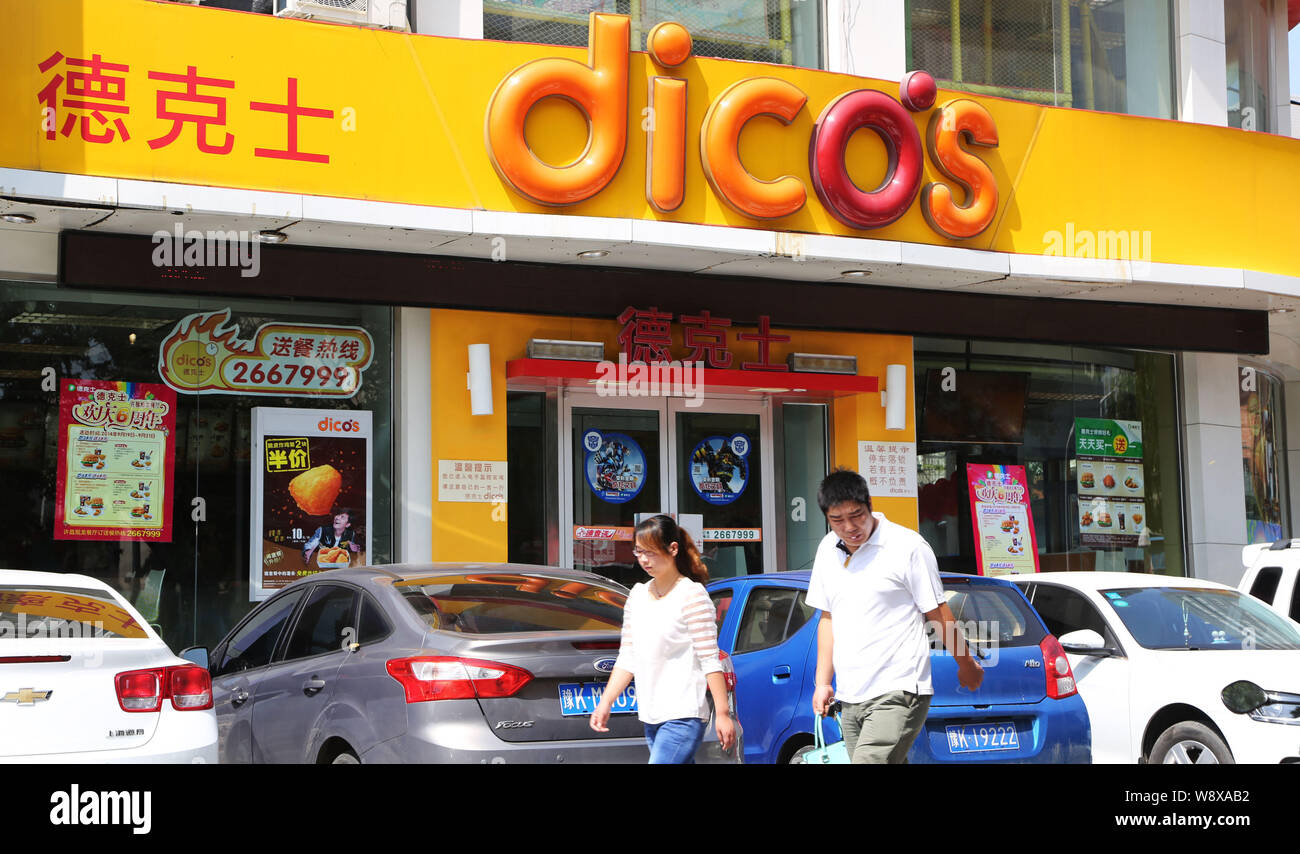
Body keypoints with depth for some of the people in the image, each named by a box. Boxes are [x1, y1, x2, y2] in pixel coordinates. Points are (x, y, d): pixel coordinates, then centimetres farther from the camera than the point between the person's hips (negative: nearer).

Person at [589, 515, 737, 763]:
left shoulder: (691, 594, -7)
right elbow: (627, 659, 16)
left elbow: (710, 660, -10)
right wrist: (605, 703, 8)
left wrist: (722, 713, -13)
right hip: (651, 716, 7)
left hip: (683, 716, -7)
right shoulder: (638, 595, 14)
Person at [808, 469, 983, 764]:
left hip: (897, 693, -6)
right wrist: (822, 682, 16)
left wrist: (967, 666, 10)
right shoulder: (828, 550, 13)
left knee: (869, 760, -21)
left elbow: (939, 614, 0)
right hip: (850, 696, 7)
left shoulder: (908, 546, -7)